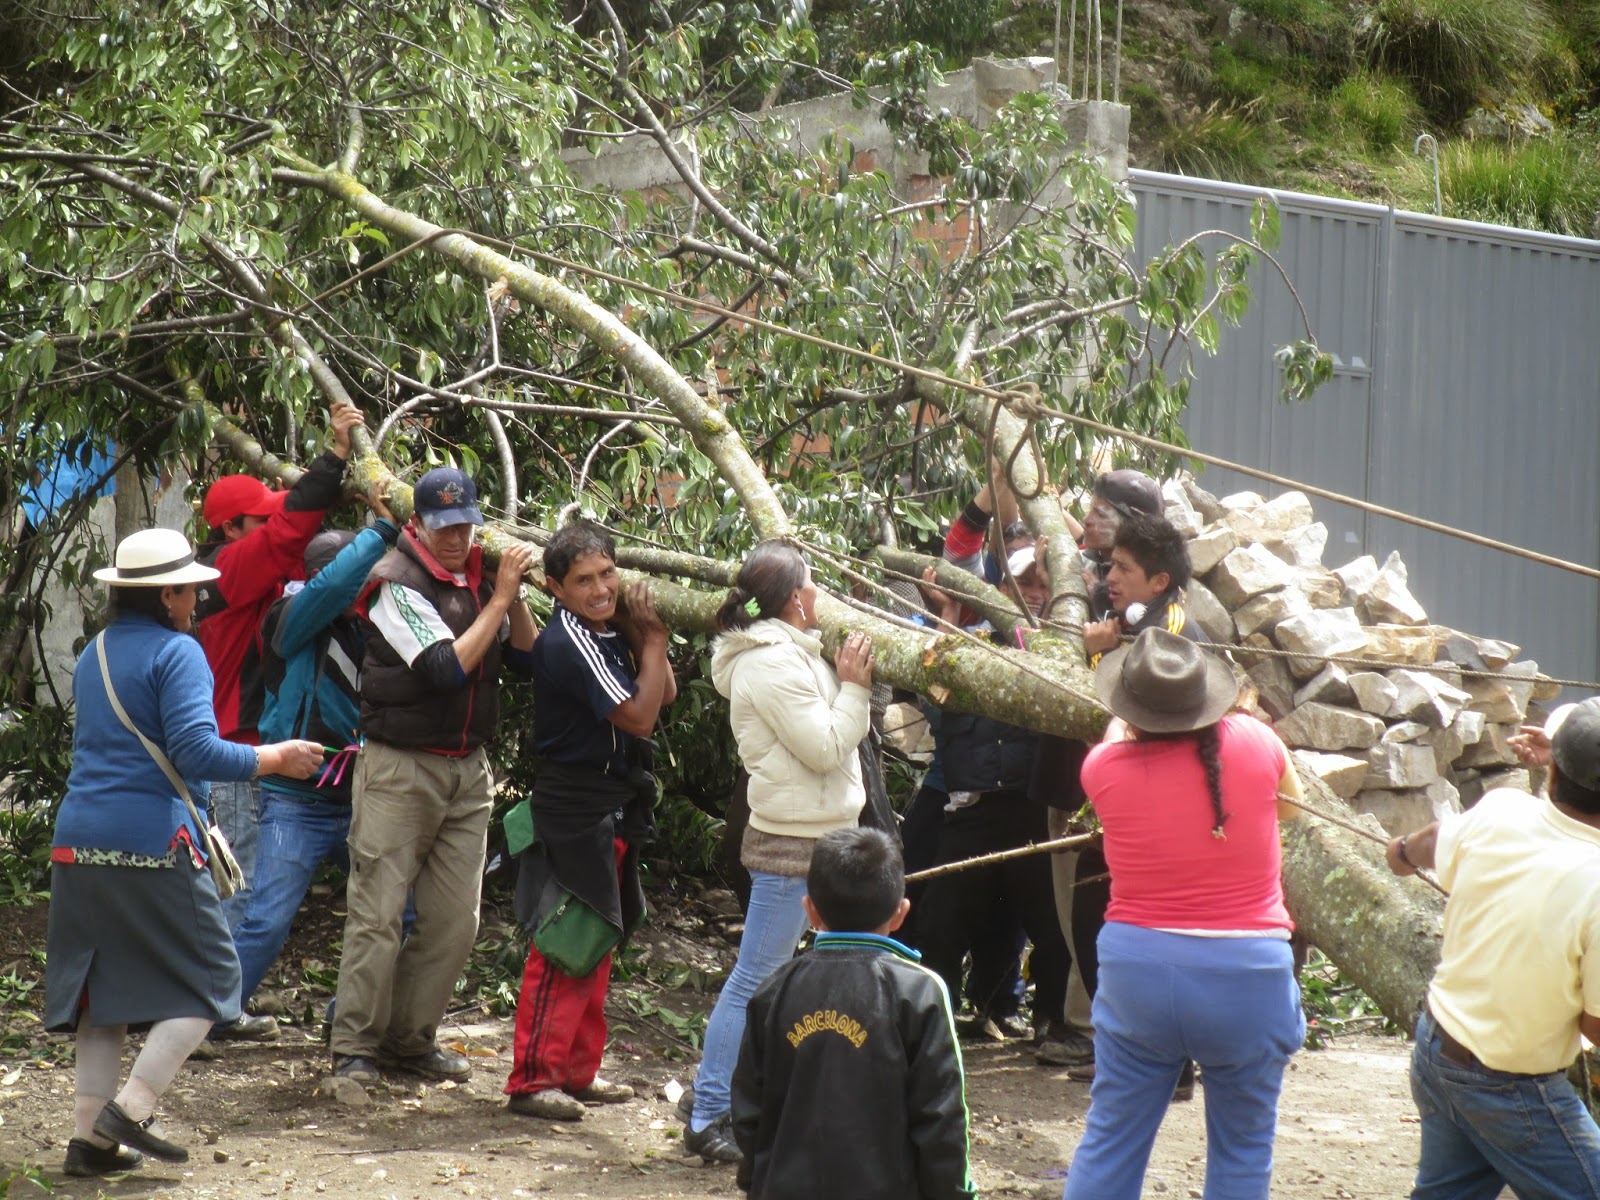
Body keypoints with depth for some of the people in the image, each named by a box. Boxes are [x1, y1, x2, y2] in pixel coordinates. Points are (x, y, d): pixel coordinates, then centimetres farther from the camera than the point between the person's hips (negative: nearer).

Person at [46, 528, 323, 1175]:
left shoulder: (92, 655, 17)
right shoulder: (177, 653, -8)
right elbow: (197, 752, -17)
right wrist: (277, 758, -6)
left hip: (79, 846, 8)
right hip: (153, 844, -8)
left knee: (102, 987, 13)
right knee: (207, 981, 3)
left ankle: (90, 1134, 9)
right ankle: (132, 1108, -9)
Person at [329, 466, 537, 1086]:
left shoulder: (479, 574, 8)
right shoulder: (398, 583, -12)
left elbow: (527, 660, 8)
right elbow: (446, 669, -20)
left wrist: (516, 593, -7)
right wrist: (499, 598, -16)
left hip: (468, 769, 6)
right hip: (399, 766, -6)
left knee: (455, 918, 8)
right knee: (377, 914, -6)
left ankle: (411, 1038, 19)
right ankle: (355, 1048, 1)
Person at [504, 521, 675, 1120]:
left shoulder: (608, 632, 7)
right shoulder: (569, 642, -22)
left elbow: (665, 695, 10)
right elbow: (640, 716, -21)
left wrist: (642, 633, -3)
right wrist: (653, 637, -13)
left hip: (612, 811, 10)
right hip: (575, 815, -10)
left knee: (597, 944, 16)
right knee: (564, 948, -7)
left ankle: (578, 1071, 26)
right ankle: (532, 1081, -2)